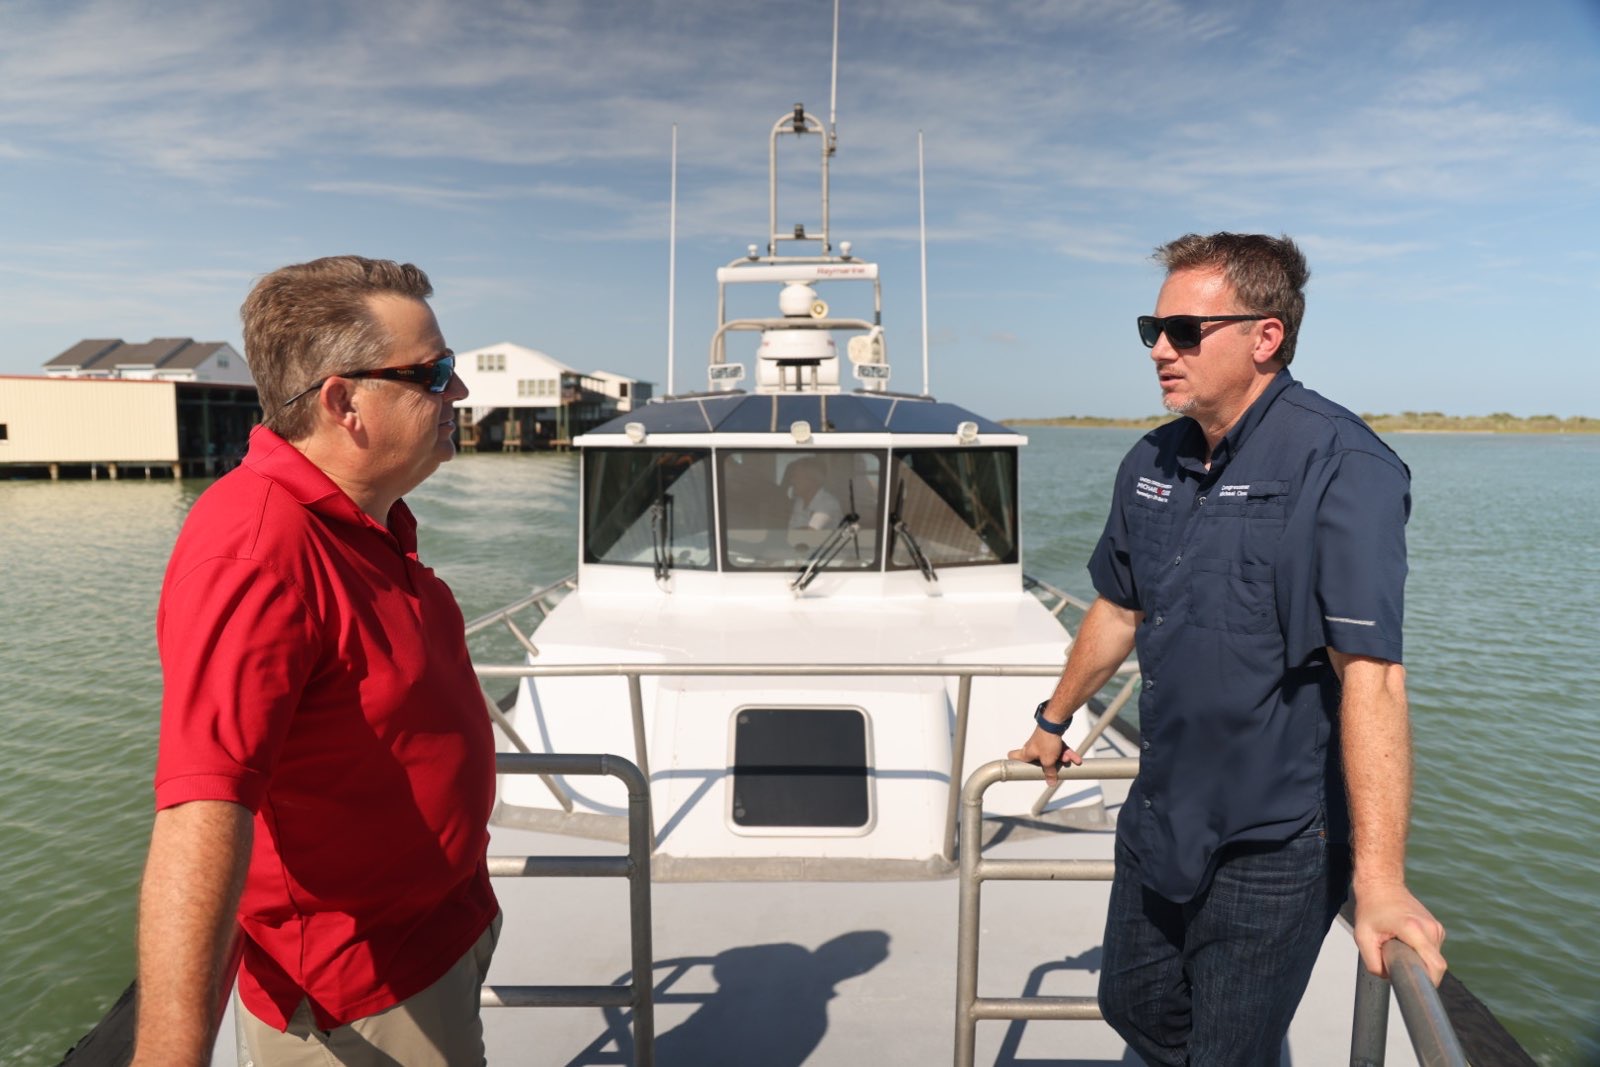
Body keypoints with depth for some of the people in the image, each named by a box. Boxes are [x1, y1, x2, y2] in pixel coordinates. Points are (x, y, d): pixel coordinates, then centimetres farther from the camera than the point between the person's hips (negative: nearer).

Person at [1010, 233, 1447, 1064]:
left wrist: (1380, 882, -31)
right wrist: (1054, 721, 24)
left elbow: (1370, 675, -27)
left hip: (1273, 847, -7)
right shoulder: (1152, 464, 2)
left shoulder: (1340, 466, -20)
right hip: (1158, 823, 7)